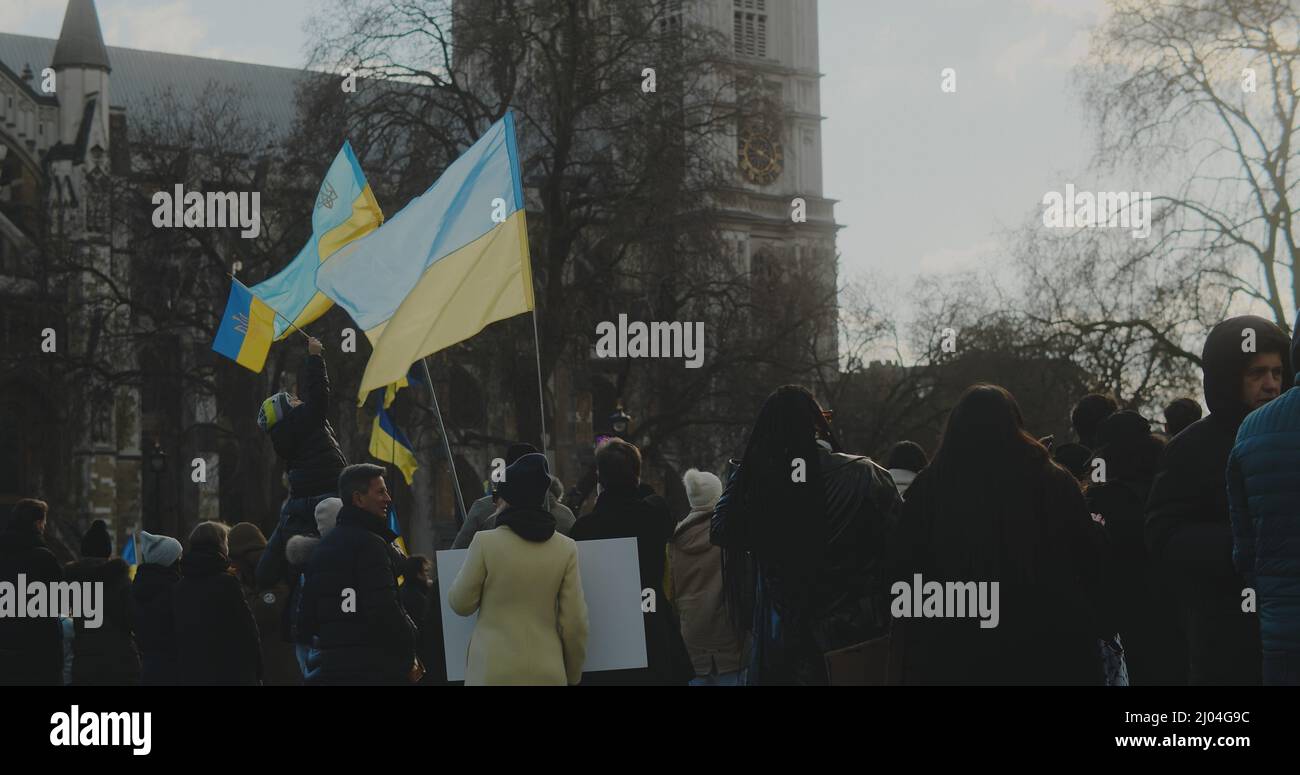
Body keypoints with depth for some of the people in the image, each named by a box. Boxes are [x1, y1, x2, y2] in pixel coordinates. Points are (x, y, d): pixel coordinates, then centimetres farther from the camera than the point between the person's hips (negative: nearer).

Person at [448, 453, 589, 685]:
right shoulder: (565, 548, 2)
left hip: (493, 669, -2)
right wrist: (573, 674, 14)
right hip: (546, 671, 2)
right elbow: (574, 622, 2)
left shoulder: (485, 542, -5)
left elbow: (460, 603, 3)